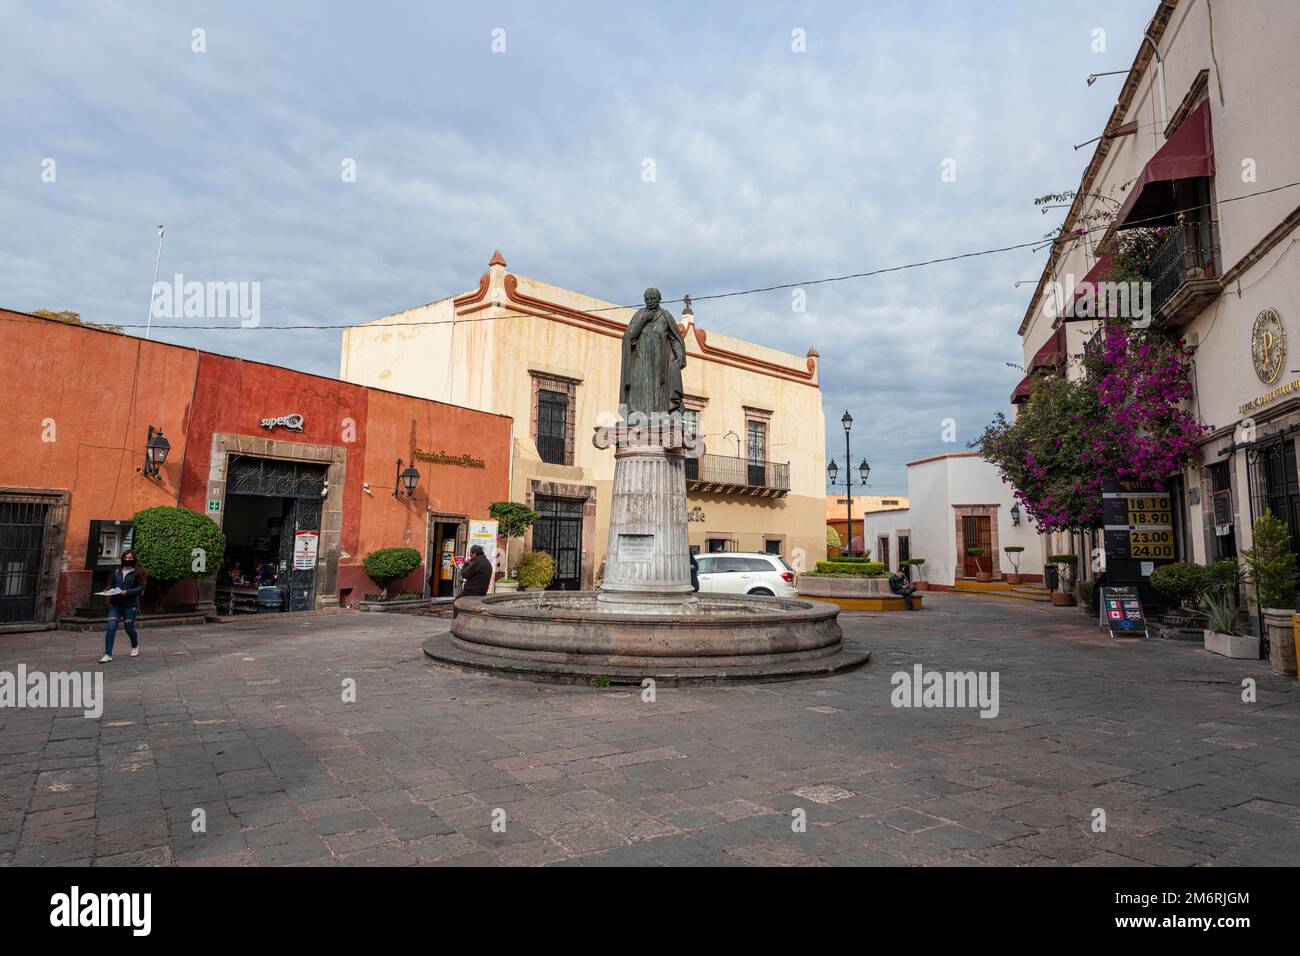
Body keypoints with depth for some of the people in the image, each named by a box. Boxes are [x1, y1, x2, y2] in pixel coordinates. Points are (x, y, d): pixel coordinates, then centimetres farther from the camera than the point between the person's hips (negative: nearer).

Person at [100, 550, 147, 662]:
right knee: (111, 629, -8)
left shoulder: (137, 572, -3)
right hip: (115, 604, 3)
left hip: (130, 605, -3)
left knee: (129, 629, 7)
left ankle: (135, 647, 36)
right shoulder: (117, 571, 9)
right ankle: (108, 655, -4)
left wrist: (127, 592, -21)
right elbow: (111, 584, 16)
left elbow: (141, 588, -8)